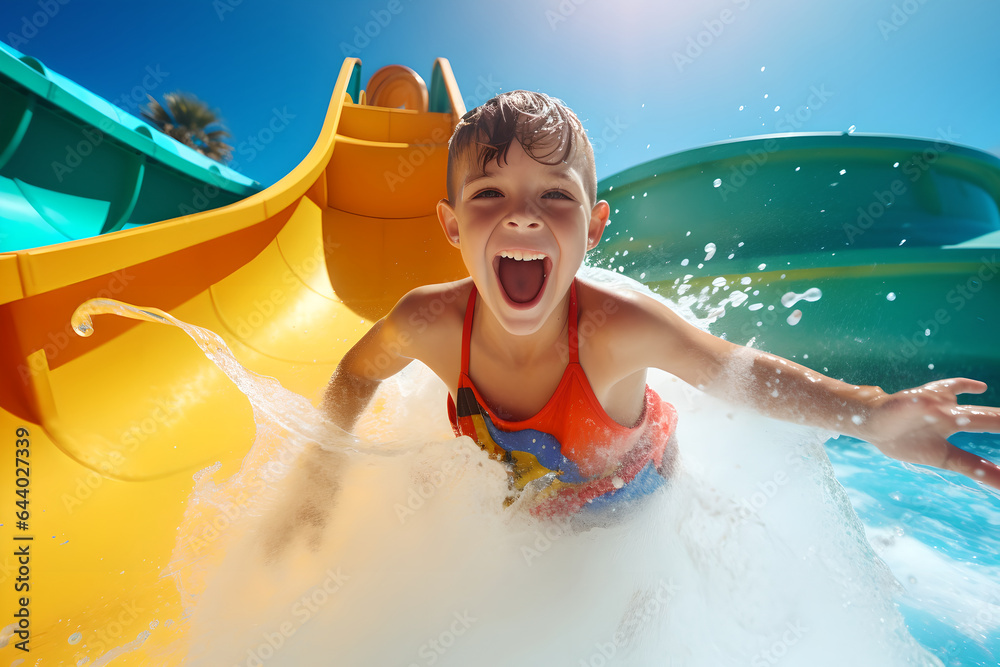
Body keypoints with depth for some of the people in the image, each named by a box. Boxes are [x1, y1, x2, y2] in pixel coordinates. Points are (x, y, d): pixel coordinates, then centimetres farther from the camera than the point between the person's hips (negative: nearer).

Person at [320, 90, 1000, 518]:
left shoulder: (617, 326, -41)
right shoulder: (430, 323, -33)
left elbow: (731, 369, -21)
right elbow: (356, 374, -10)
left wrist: (871, 413, -34)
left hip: (638, 493, -1)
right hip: (529, 506, 2)